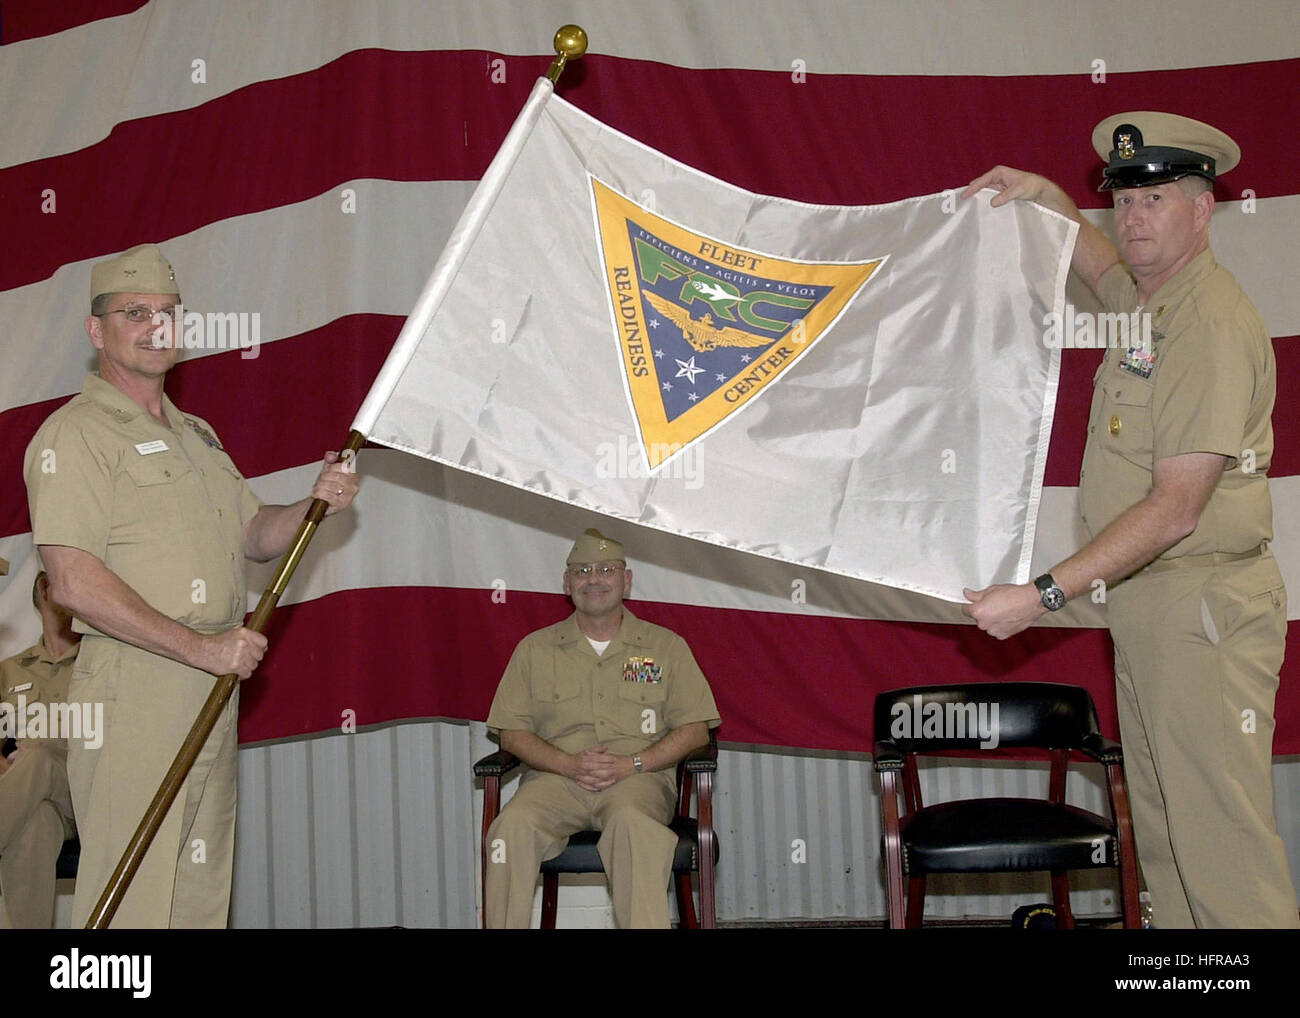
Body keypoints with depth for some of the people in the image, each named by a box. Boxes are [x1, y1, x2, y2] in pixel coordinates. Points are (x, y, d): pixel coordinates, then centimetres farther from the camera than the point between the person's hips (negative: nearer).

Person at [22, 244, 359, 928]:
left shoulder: (196, 434, 21)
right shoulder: (75, 433, -8)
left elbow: (255, 536, 23)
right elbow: (74, 582, -18)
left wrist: (317, 502, 1)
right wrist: (198, 646, -20)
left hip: (213, 688, 8)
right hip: (133, 690, -8)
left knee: (203, 890, 12)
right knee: (133, 895, -8)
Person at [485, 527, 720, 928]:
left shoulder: (666, 646, 14)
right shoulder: (534, 649, 17)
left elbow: (694, 728, 8)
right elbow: (512, 731, 11)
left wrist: (631, 763, -9)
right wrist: (571, 764, -8)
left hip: (638, 778, -1)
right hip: (556, 776, 2)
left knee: (632, 823, -38)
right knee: (513, 825, -32)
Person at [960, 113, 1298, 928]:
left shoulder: (1211, 324, -18)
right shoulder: (1149, 300, 13)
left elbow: (1175, 510, -24)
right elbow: (1105, 269, 42)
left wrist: (1043, 595, -25)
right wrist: (1049, 198, 27)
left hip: (1205, 607, -10)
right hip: (1148, 605, 10)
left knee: (1222, 841, -10)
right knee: (1163, 837, 13)